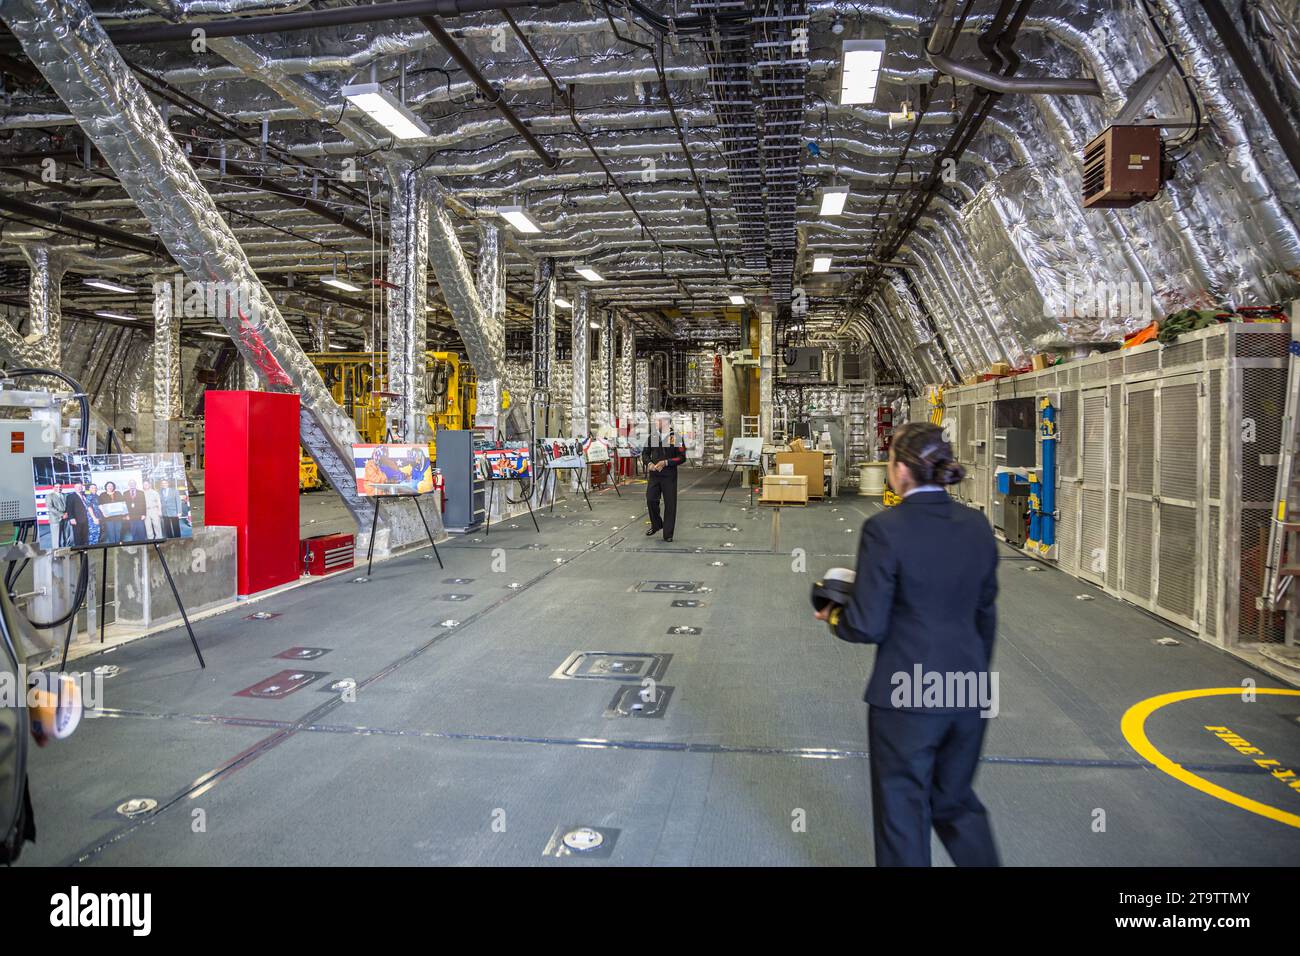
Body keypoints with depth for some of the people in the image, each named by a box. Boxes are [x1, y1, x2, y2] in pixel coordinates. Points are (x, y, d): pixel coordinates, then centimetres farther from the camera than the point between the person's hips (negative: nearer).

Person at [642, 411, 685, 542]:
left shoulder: (675, 437, -5)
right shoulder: (652, 437, 6)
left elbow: (682, 457, -7)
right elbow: (645, 453, 14)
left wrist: (666, 462, -17)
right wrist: (649, 463, -6)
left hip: (669, 476, -3)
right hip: (654, 474, 3)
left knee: (670, 504, 1)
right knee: (651, 500, 0)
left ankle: (668, 534, 10)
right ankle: (656, 525, 26)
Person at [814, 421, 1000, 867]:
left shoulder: (884, 529, -18)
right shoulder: (977, 525, 0)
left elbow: (867, 626, -16)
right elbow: (985, 614, 10)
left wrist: (834, 617, 5)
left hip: (906, 696, -6)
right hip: (968, 694, 6)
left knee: (903, 808, 13)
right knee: (955, 800, 24)